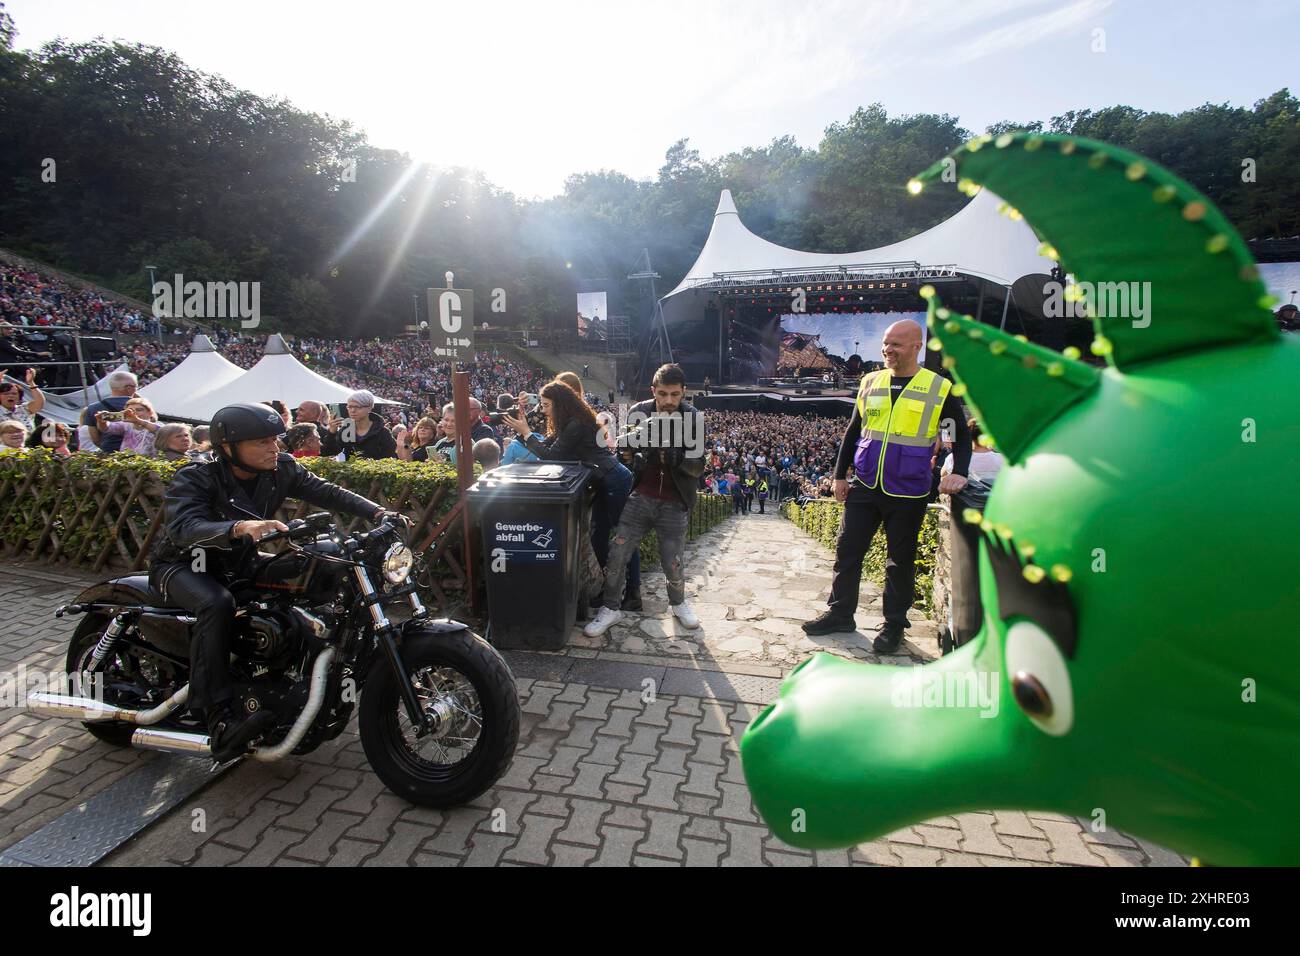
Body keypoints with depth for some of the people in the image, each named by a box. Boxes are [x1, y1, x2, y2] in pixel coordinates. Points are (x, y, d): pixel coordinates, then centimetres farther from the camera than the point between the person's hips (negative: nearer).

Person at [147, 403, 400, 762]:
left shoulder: (281, 469, -10)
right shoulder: (196, 477, -25)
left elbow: (327, 493, -12)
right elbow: (183, 526, -42)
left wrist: (379, 512, -28)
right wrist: (241, 526, -62)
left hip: (239, 562, 6)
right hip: (184, 563, -6)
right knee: (218, 604, -38)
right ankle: (218, 717, -37)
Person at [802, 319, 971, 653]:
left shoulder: (939, 388, -3)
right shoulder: (871, 383, 6)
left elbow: (962, 435, 4)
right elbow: (852, 432, 12)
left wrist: (959, 472, -13)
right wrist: (839, 475, 8)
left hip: (907, 493, -3)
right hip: (864, 487, 3)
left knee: (900, 561, 9)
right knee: (848, 550, 7)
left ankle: (894, 624, 24)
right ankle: (839, 613, 22)